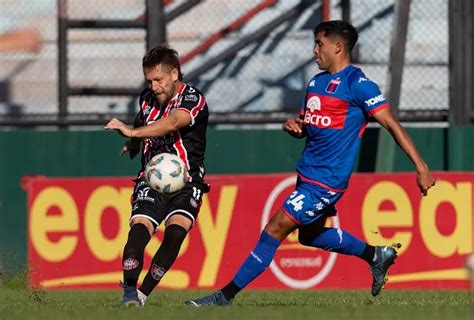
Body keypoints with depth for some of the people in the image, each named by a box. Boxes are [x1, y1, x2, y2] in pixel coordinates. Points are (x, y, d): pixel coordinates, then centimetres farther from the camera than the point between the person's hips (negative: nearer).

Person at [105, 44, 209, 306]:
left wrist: (132, 132, -47)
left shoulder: (193, 100, -13)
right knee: (139, 227, -22)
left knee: (175, 232, -26)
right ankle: (129, 291, -22)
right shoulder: (147, 98, 7)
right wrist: (132, 145, 21)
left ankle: (143, 294, -17)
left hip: (186, 182, -4)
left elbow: (171, 123, -35)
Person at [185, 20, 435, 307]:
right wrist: (293, 126, -3)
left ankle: (226, 296, -8)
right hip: (307, 173, 10)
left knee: (275, 229, -11)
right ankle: (376, 255, 38)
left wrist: (421, 168, -19)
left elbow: (392, 125, -14)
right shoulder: (317, 83, 13)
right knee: (309, 235, 23)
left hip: (327, 180, -10)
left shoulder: (357, 84, -13)